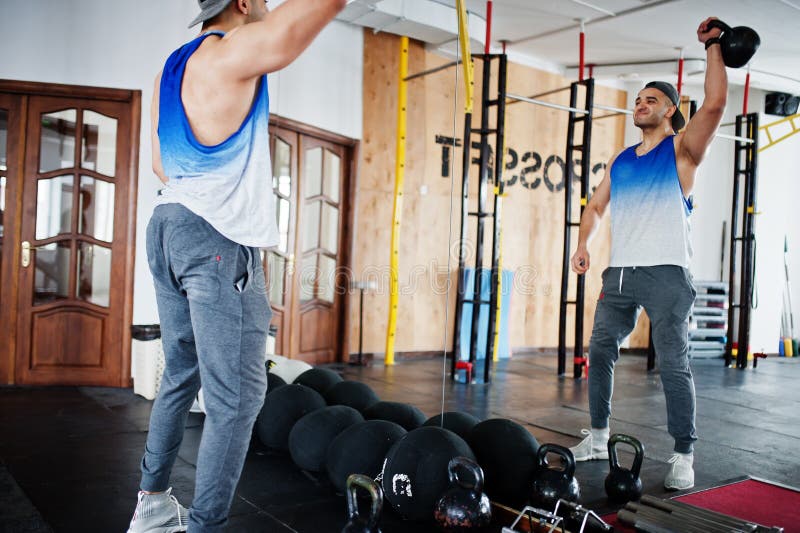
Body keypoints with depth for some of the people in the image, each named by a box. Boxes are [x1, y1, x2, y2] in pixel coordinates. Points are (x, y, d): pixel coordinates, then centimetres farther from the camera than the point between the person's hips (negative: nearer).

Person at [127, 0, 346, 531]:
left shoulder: (171, 68, 17)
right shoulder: (236, 52, -9)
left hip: (167, 226, 10)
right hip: (220, 240, -9)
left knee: (181, 377, 18)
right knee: (236, 398, -5)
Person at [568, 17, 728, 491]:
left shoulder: (681, 150, 2)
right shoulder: (620, 160, 17)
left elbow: (715, 103, -13)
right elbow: (596, 206, 20)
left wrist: (713, 46, -8)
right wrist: (583, 243, 4)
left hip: (665, 274, -6)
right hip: (620, 273, 6)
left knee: (674, 364, -5)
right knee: (600, 352, 9)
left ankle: (684, 456, 5)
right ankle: (599, 437, 23)